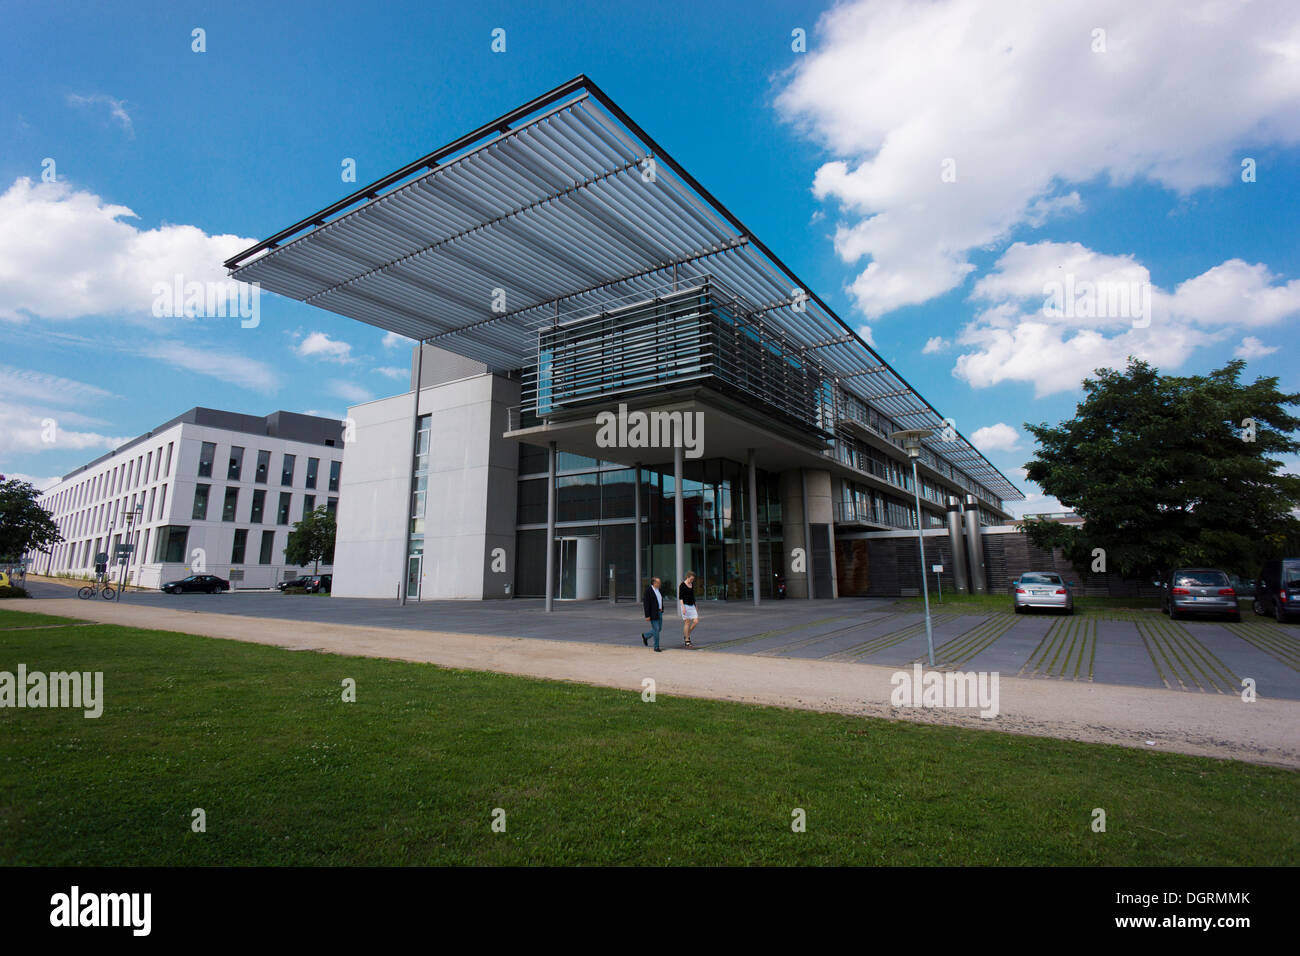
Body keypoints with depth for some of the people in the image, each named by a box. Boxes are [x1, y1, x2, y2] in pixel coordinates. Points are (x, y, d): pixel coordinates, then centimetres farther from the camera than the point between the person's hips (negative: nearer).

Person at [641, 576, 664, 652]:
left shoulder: (659, 590, 10)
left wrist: (661, 610, 16)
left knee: (658, 629, 12)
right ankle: (656, 647, 8)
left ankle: (645, 635, 34)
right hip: (653, 613, -8)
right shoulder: (648, 590, -15)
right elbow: (646, 604, -17)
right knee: (656, 629, -4)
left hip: (659, 612, 8)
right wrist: (647, 616, -19)